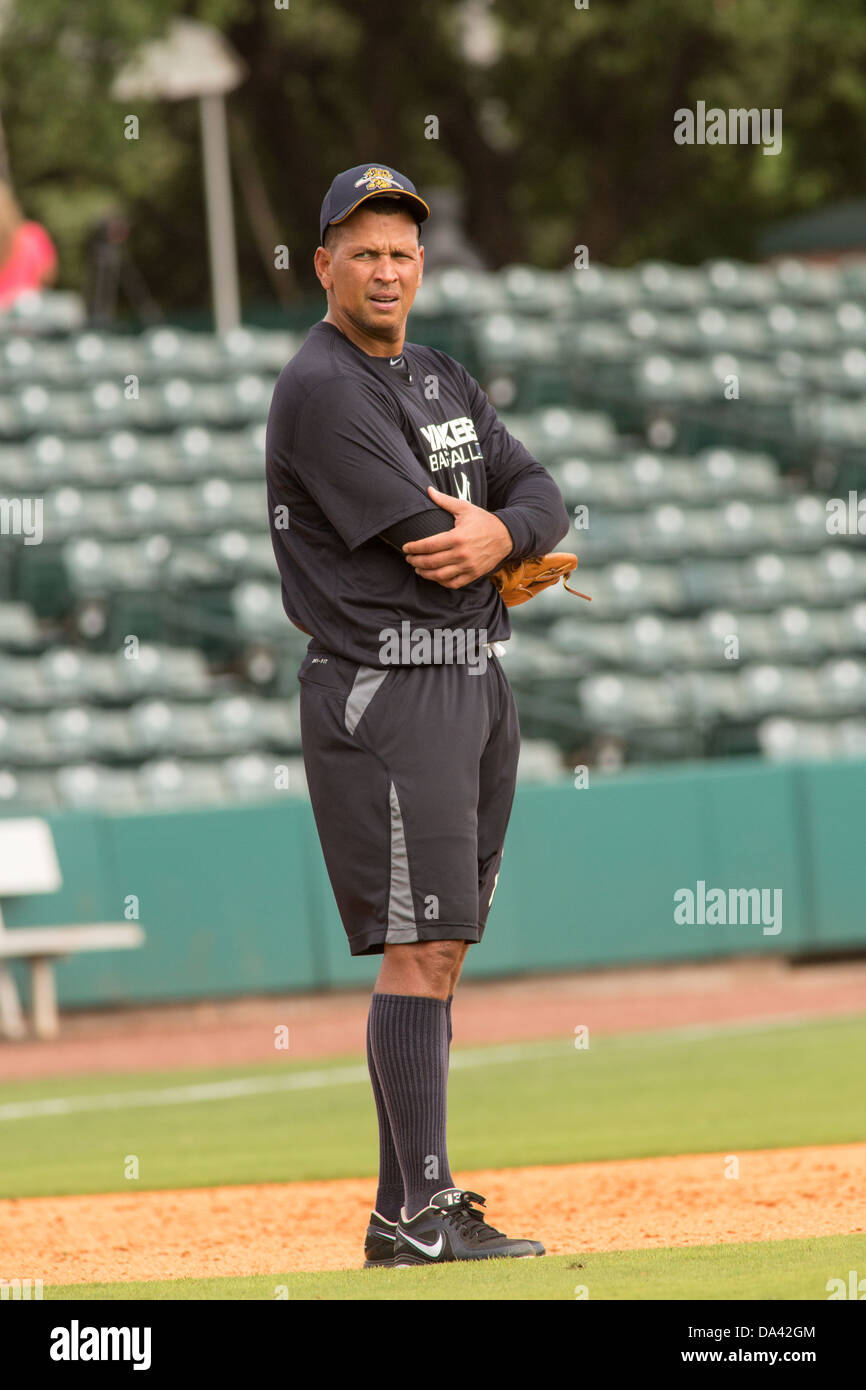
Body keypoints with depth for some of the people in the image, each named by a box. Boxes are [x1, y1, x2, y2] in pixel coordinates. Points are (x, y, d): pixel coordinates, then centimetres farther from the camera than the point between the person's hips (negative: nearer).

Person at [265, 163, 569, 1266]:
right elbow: (422, 541, -18)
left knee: (437, 953, 8)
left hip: (475, 681, 9)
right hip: (384, 689, -9)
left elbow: (542, 495, 9)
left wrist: (499, 533, -14)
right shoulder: (322, 389, -12)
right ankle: (420, 1214, -15)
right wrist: (529, 564, 0)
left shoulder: (443, 382, 17)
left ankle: (412, 1209, 12)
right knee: (421, 949, -14)